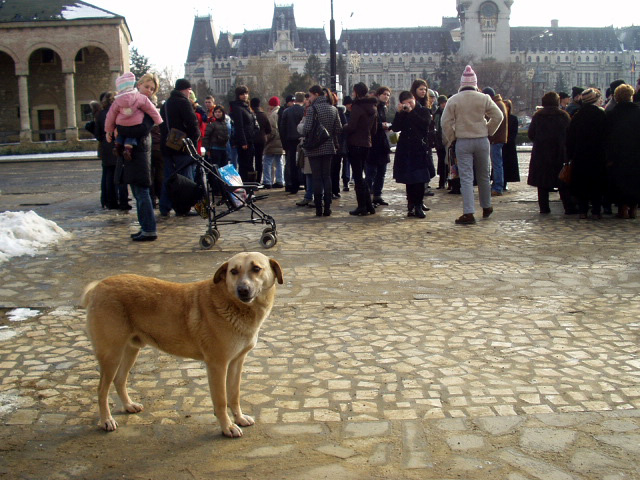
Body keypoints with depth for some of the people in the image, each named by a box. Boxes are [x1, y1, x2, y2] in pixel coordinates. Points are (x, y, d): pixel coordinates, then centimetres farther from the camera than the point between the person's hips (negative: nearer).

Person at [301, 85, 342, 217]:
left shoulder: (312, 109, -12)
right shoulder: (333, 109, 5)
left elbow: (307, 129, -18)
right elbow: (339, 129, 3)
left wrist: (303, 136, 2)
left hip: (314, 149, -5)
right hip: (328, 147, 5)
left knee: (317, 178, 1)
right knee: (327, 176, 10)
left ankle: (318, 208, 2)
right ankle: (327, 208, 8)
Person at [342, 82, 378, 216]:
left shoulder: (357, 107, -15)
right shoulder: (373, 108, 11)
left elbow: (351, 127, -18)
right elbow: (374, 129, 16)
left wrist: (344, 128, 1)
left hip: (355, 144, -8)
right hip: (367, 144, 8)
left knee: (357, 176, -2)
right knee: (360, 176, 16)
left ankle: (362, 207, 0)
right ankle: (368, 205, 15)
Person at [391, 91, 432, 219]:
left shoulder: (424, 111, 3)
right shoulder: (402, 114, 11)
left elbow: (425, 124, -15)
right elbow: (395, 128, -2)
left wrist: (411, 112, -13)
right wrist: (399, 113, -10)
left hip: (419, 149, -3)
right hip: (405, 149, 3)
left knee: (419, 179, -6)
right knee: (408, 179, 5)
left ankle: (418, 205, -1)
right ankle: (411, 205, 11)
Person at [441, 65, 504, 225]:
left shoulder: (453, 100, -5)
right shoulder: (484, 98, -2)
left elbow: (446, 122, -6)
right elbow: (498, 117, -2)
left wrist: (451, 139, 7)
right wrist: (488, 132, 9)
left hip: (462, 142, -2)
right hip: (482, 140, 2)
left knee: (466, 178, -3)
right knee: (483, 176, 16)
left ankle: (468, 213, -11)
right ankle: (486, 207, 31)